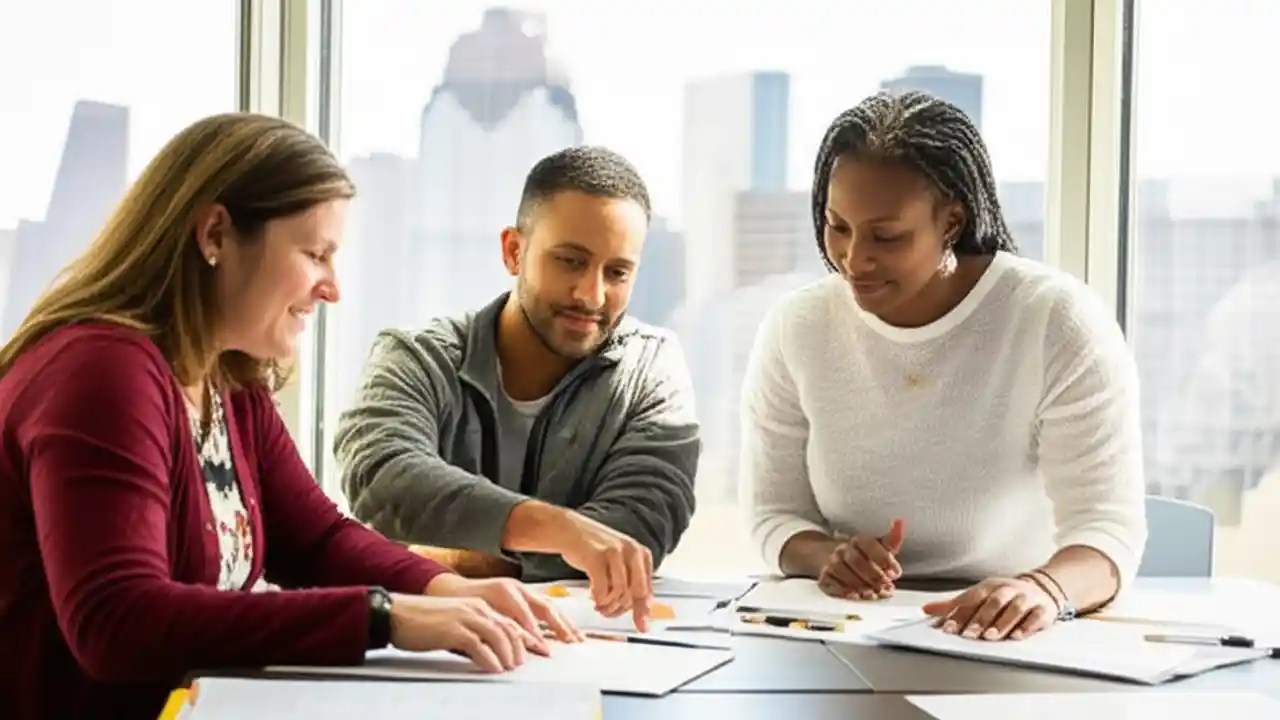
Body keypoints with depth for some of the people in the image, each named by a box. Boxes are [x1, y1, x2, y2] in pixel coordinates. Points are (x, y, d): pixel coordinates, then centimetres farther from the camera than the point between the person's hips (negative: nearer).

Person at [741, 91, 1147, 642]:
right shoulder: (794, 330, -2)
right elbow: (775, 515, 4)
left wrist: (1045, 588, -40)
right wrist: (825, 555, -19)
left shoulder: (1061, 325, -12)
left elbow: (1107, 527, -18)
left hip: (1015, 639, -2)